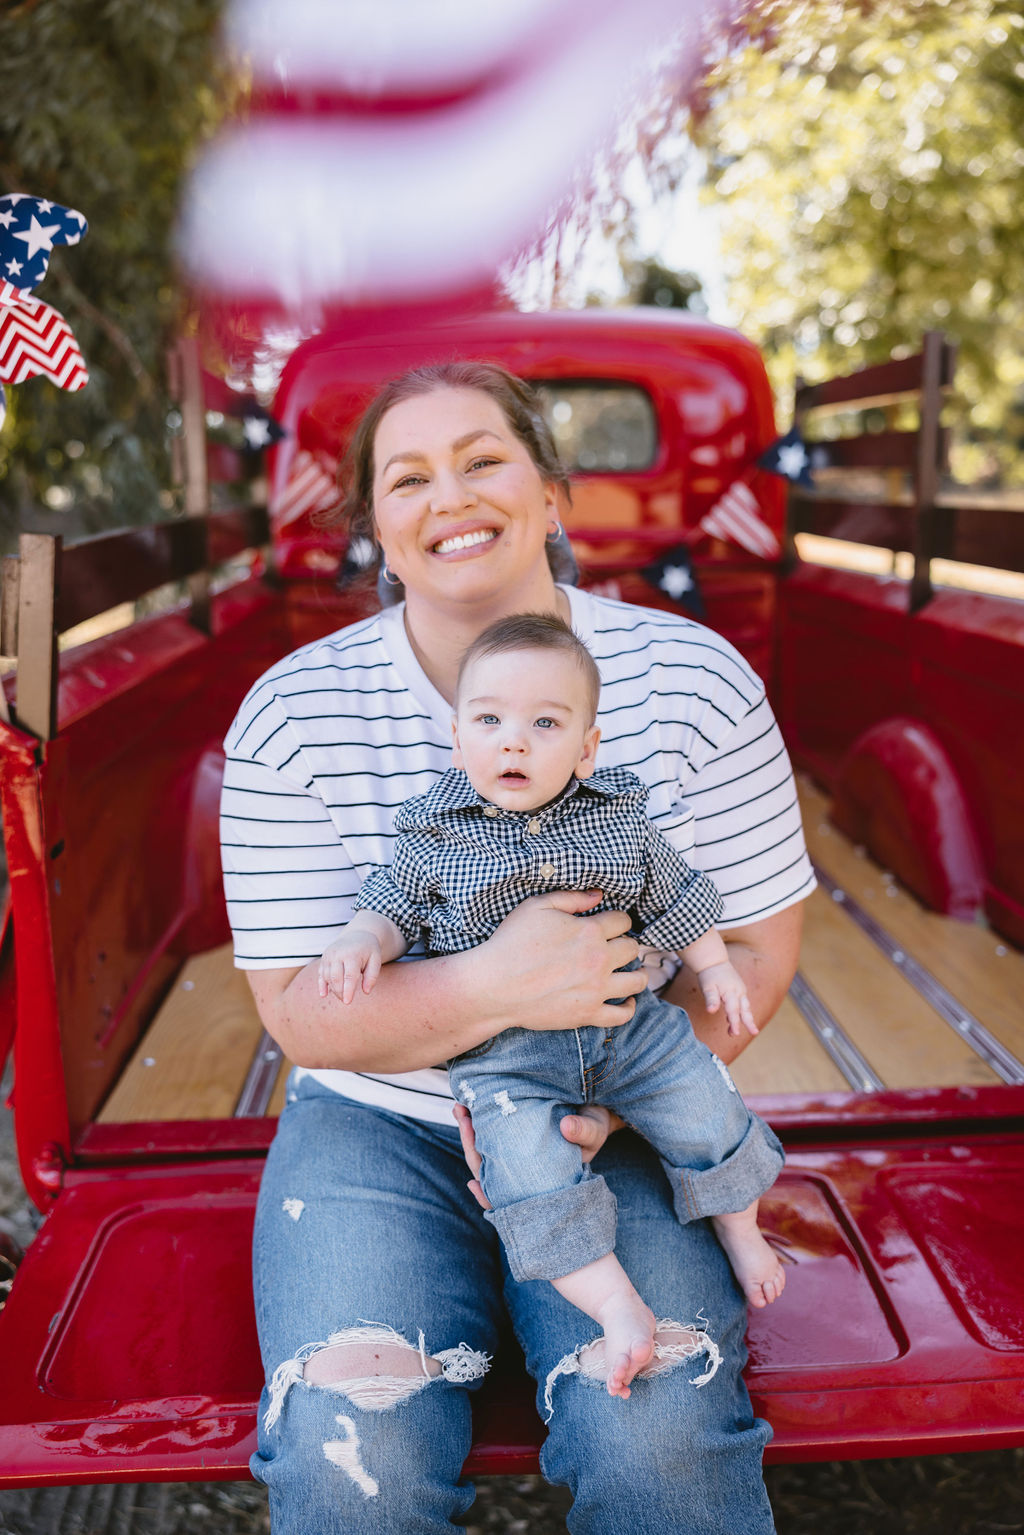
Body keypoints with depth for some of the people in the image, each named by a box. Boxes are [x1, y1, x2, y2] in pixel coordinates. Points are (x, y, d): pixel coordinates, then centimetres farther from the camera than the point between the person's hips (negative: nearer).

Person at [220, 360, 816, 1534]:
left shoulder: (693, 679, -5)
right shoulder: (294, 713, -7)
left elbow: (758, 941, 0)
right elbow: (298, 1010, -8)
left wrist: (608, 1100, -16)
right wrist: (496, 988, -27)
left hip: (620, 1128, 1)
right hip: (378, 1127, 0)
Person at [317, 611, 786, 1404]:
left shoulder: (621, 817, -2)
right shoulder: (435, 835, -7)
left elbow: (674, 895, 11)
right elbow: (394, 906, 4)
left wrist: (715, 967, 12)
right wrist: (363, 942, -17)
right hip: (505, 1050, -2)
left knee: (706, 1110, 2)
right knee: (533, 1163, -22)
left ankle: (739, 1229, 31)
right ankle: (619, 1306, -9)